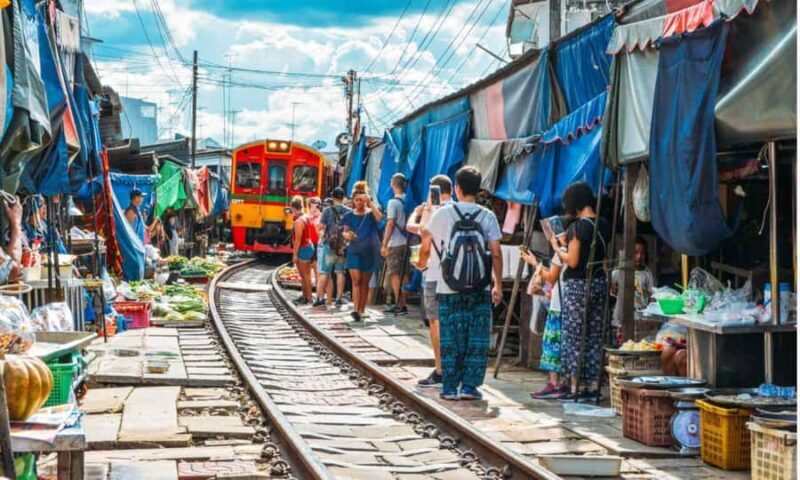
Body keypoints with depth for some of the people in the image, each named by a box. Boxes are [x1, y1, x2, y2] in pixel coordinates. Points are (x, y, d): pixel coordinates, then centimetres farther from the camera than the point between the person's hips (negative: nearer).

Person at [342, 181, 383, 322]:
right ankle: (355, 309, -20)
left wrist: (370, 202, -23)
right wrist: (347, 235, -13)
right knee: (356, 280, -12)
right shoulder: (350, 216, 7)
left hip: (369, 251, 0)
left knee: (365, 283, 6)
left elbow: (379, 217, -22)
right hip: (354, 251, 0)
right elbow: (345, 232, 10)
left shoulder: (370, 214, 0)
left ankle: (361, 310, 14)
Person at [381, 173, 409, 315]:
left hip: (395, 244, -6)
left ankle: (400, 305, -4)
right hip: (406, 242, 6)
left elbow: (390, 224, -14)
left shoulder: (393, 202, -10)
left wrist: (384, 244, -12)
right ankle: (401, 304, 18)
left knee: (394, 274, -1)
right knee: (403, 274, 13)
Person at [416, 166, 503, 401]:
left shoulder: (443, 214, -1)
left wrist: (422, 263, 29)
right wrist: (498, 285, 4)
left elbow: (425, 245, 9)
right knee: (477, 340, 6)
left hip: (449, 289, 0)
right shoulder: (487, 216, 0)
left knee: (450, 340, 7)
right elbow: (496, 254, -3)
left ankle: (450, 387, 8)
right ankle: (469, 385, 3)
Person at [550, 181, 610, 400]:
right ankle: (593, 385, 13)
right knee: (594, 336, 11)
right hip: (599, 283, 7)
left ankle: (574, 388, 0)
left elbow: (572, 261, -17)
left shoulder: (577, 227, -15)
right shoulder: (603, 225, 7)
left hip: (577, 285, -7)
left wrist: (557, 248, 0)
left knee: (573, 337, 0)